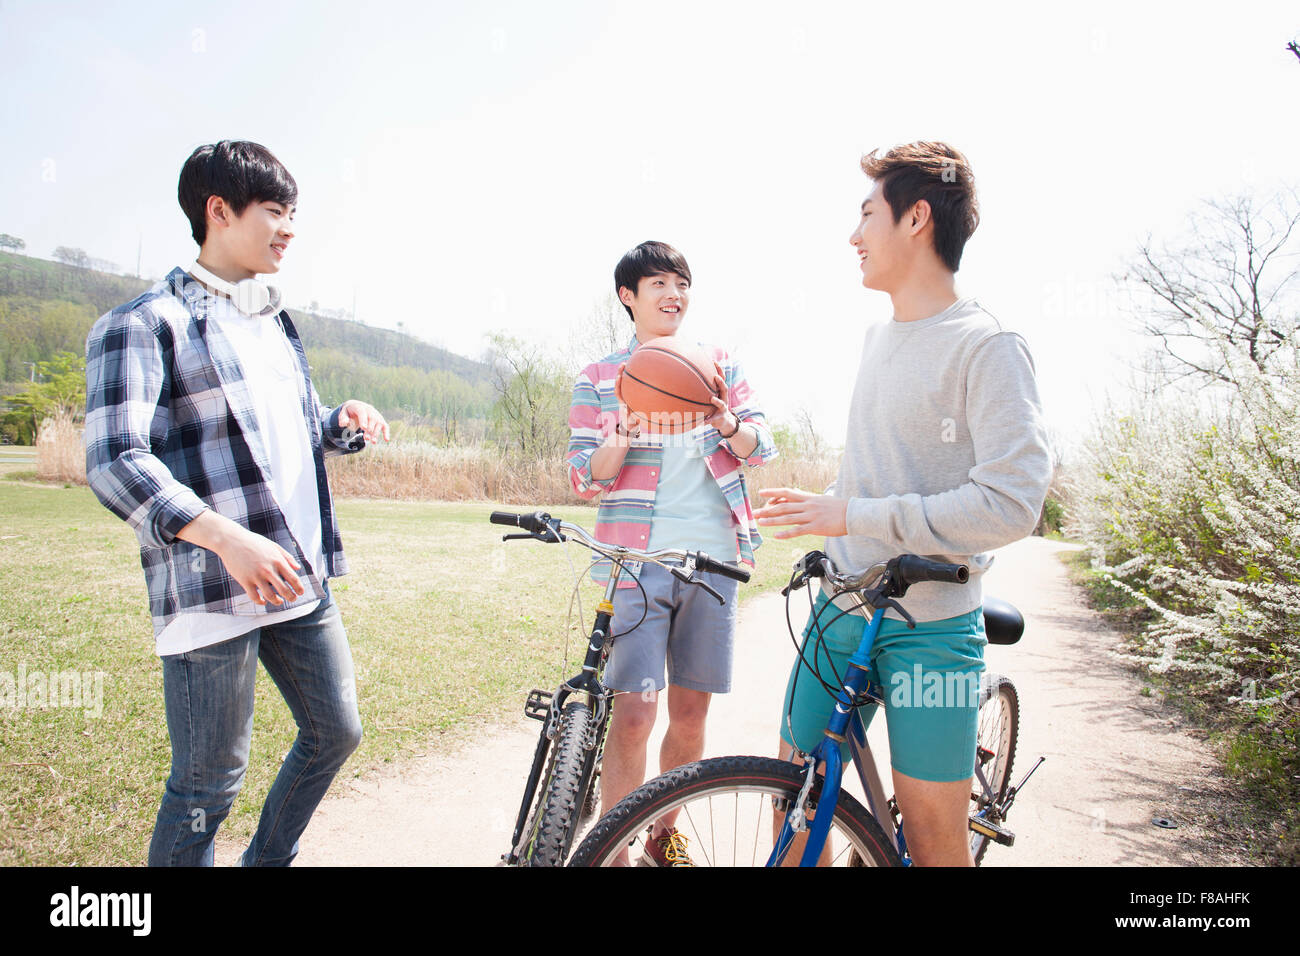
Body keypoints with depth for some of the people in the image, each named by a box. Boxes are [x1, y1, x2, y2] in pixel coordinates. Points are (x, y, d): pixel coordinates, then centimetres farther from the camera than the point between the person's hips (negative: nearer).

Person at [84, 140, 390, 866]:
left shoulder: (276, 324, 18)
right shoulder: (145, 325, -8)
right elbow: (115, 462, -17)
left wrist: (346, 423, 2)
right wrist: (227, 538, -32)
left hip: (302, 580, 8)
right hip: (214, 591, -8)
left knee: (337, 732, 18)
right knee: (209, 785, 2)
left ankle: (269, 861, 38)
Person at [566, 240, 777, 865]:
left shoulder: (718, 366, 13)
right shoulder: (599, 379, 6)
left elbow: (762, 448, 7)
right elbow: (583, 476, 0)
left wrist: (725, 422, -15)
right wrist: (626, 433, -19)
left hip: (713, 559, 3)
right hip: (639, 558, -3)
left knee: (690, 709, 10)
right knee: (636, 710, -10)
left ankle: (665, 835, 30)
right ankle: (612, 851, 5)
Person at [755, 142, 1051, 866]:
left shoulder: (987, 346, -13)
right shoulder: (877, 337, 13)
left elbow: (1012, 502, -21)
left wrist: (853, 515, -21)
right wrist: (824, 507, 8)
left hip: (930, 625, -6)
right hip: (843, 608, 7)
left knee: (935, 835, 5)